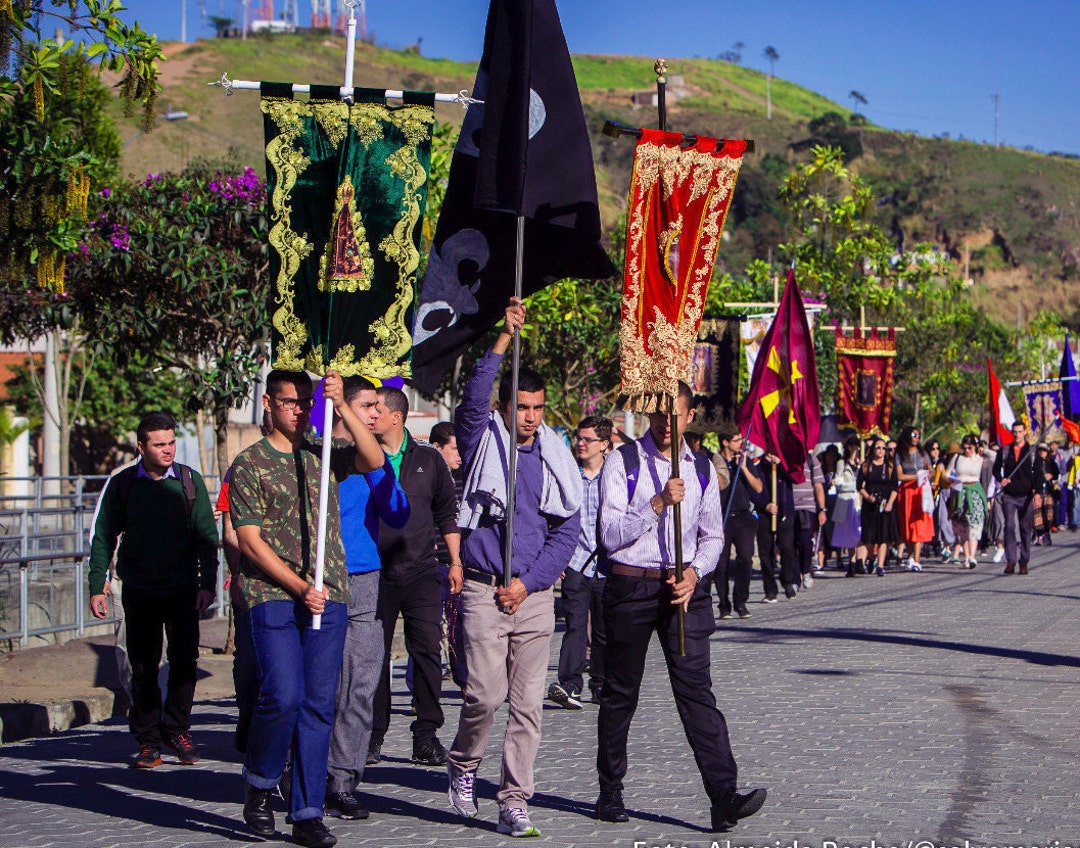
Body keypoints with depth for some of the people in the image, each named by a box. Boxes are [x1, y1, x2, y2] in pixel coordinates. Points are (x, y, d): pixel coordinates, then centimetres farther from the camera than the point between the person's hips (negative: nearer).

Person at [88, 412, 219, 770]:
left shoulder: (189, 481, 1)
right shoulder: (121, 484, 0)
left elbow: (207, 535, 5)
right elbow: (103, 536, 5)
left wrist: (207, 583, -2)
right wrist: (97, 586, 0)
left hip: (183, 589, 0)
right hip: (139, 590, 0)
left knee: (184, 661, -2)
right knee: (143, 667, 1)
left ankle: (177, 730, 13)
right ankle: (148, 738, 9)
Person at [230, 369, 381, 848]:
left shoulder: (322, 456, 14)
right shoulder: (249, 463, 2)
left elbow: (373, 462, -4)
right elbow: (249, 540, -4)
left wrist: (341, 406, -13)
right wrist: (299, 586, -11)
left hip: (329, 597, 4)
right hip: (273, 597, -4)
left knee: (319, 704, 1)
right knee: (283, 697, -14)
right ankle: (258, 782, 12)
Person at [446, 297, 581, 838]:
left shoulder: (556, 459, 9)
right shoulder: (483, 442, 2)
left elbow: (567, 530, 8)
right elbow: (472, 398, -18)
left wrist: (529, 582, -2)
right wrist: (505, 339, -25)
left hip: (534, 593, 3)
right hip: (484, 589, -2)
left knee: (528, 703, 1)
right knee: (487, 693, -9)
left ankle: (514, 803, 6)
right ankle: (463, 763, 19)